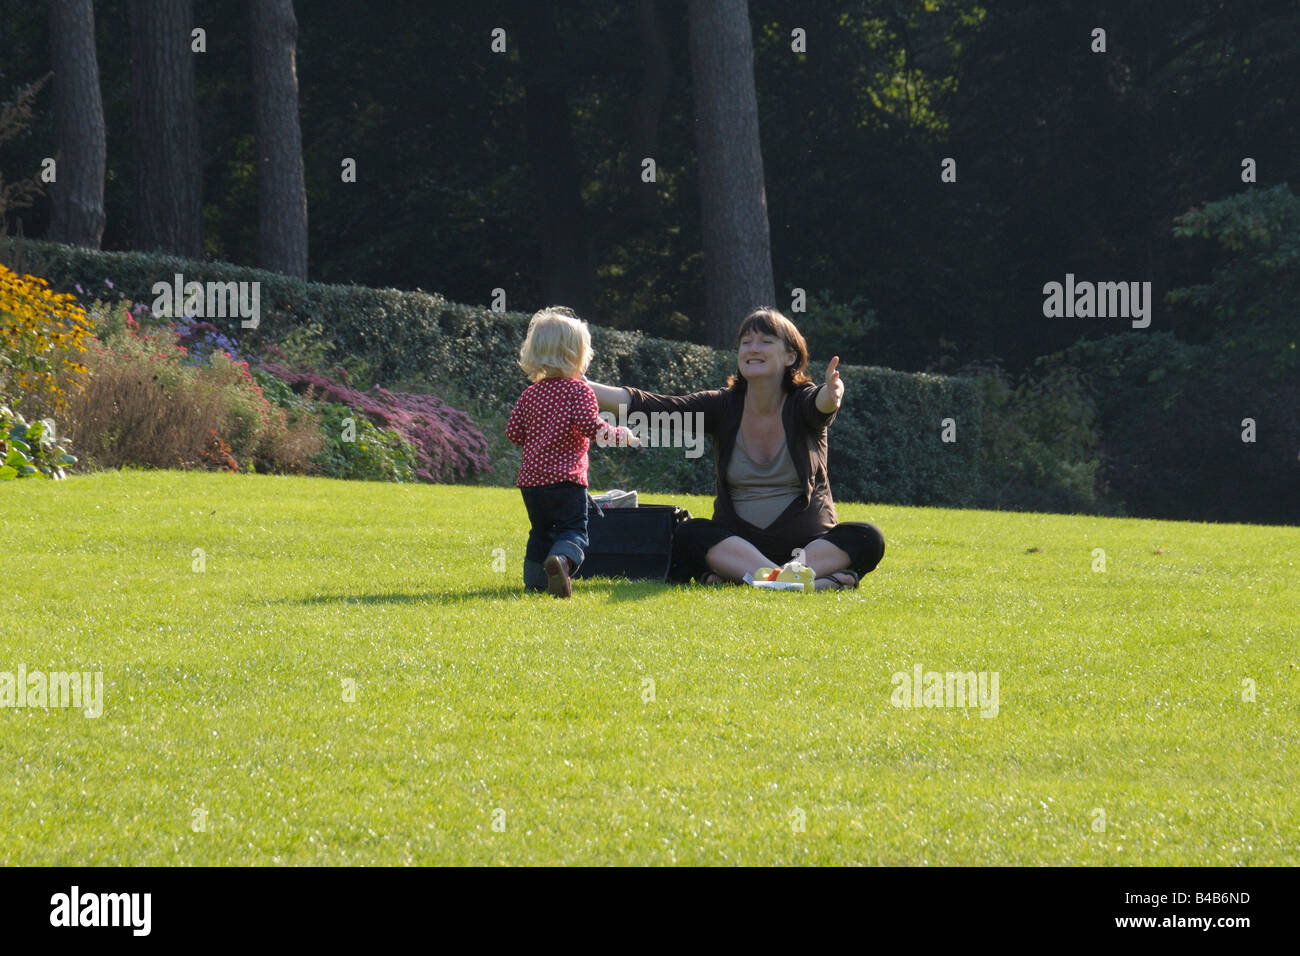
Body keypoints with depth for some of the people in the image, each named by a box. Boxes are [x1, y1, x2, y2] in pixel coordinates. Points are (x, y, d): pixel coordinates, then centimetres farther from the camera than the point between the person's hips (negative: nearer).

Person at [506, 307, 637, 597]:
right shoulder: (578, 390, -6)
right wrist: (619, 435, -2)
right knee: (573, 529, -6)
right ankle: (560, 560, -34)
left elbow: (513, 431, 9)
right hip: (565, 476, -5)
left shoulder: (530, 394, 11)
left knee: (540, 531, 18)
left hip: (530, 476, 5)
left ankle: (534, 580, 12)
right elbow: (590, 426, -17)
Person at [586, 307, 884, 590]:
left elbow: (821, 403, -28)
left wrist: (831, 395, -54)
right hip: (737, 543, 1)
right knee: (688, 535, -28)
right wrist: (579, 389, -24)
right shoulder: (723, 406, 1)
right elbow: (650, 407, -10)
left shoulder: (802, 403, -3)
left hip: (808, 542, -1)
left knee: (867, 539, -28)